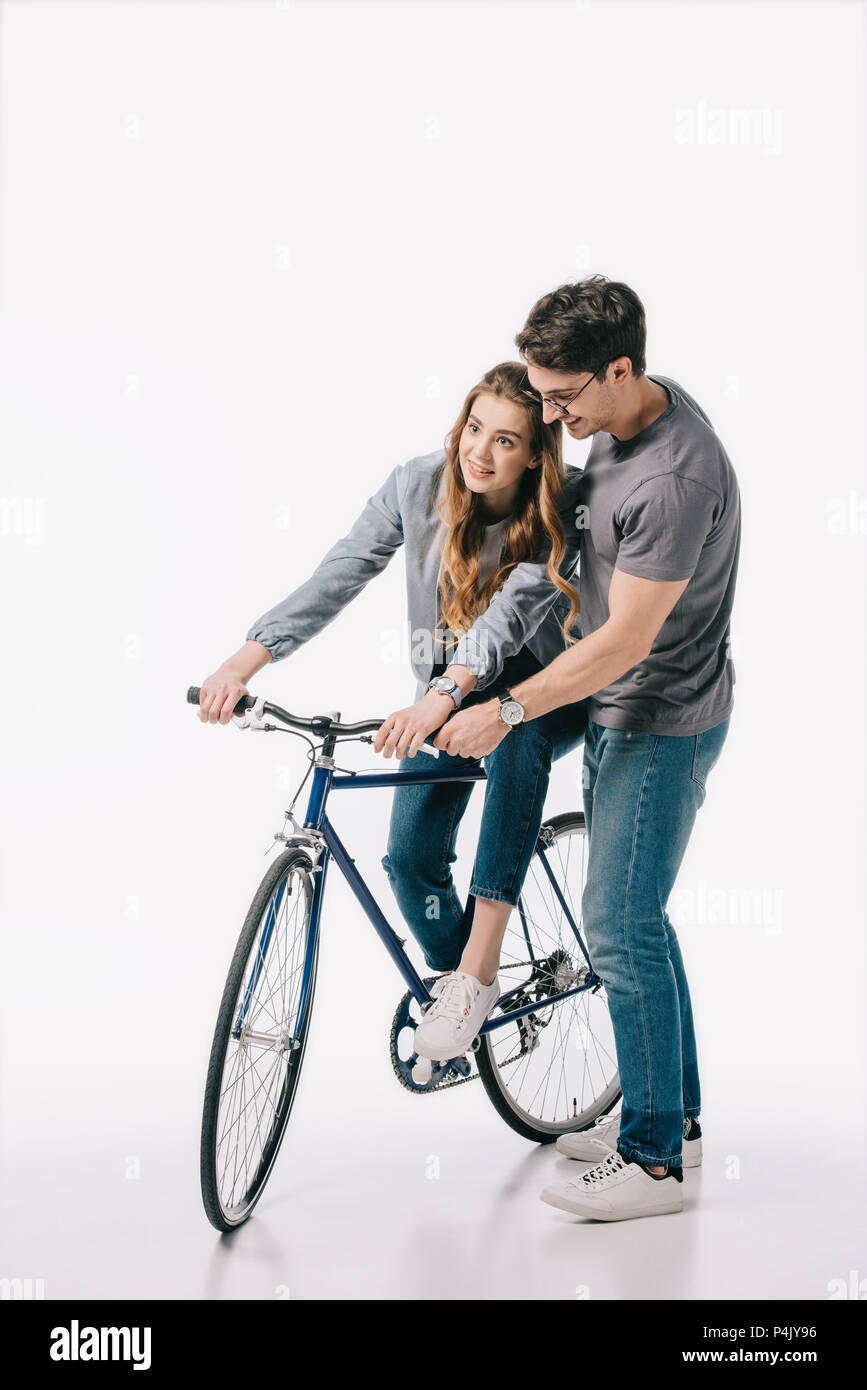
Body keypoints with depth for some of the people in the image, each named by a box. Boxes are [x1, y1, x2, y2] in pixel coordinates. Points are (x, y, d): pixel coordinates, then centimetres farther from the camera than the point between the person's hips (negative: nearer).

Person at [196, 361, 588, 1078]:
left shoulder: (565, 510, -23)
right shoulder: (418, 485, -14)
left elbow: (513, 609, -37)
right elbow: (336, 577, -18)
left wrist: (440, 698, -53)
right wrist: (246, 661, -30)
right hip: (452, 690, 4)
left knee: (515, 732, -39)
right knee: (410, 855, -9)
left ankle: (479, 967, -35)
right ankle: (459, 988, 22)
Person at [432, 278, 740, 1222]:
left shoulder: (674, 481, -29)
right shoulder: (625, 412, 1)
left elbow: (626, 639, -26)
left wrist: (505, 710, -21)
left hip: (660, 726, -10)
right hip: (618, 711, 10)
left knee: (619, 927, -5)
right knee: (632, 918, 17)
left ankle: (652, 1161, 8)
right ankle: (675, 1116, 31)